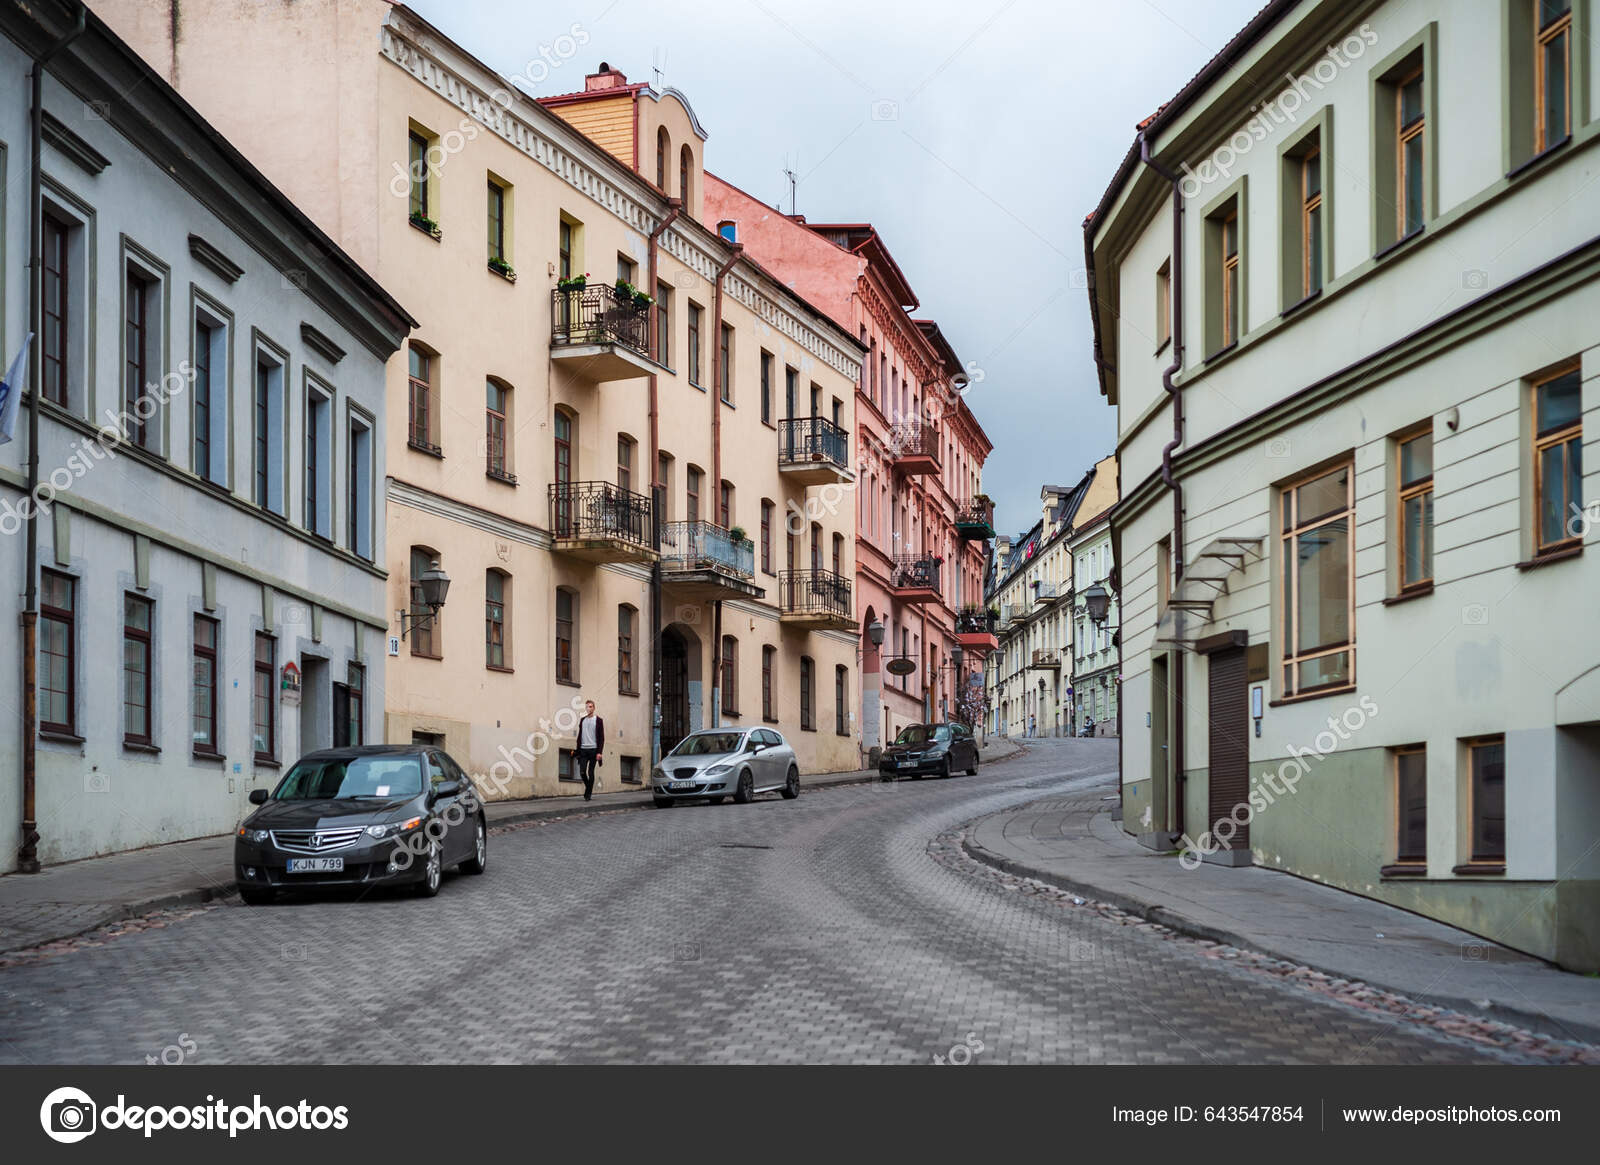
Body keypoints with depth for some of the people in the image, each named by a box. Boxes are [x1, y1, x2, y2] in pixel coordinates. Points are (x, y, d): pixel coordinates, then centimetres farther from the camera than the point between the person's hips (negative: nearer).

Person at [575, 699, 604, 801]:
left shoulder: (598, 720, 2)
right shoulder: (582, 720, 13)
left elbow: (601, 738, -2)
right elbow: (579, 736, 17)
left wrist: (599, 752, -11)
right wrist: (577, 750, 11)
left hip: (593, 750, -3)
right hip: (583, 750, 3)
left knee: (590, 772, -3)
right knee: (582, 772, -5)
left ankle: (588, 794, 2)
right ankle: (589, 790, 16)